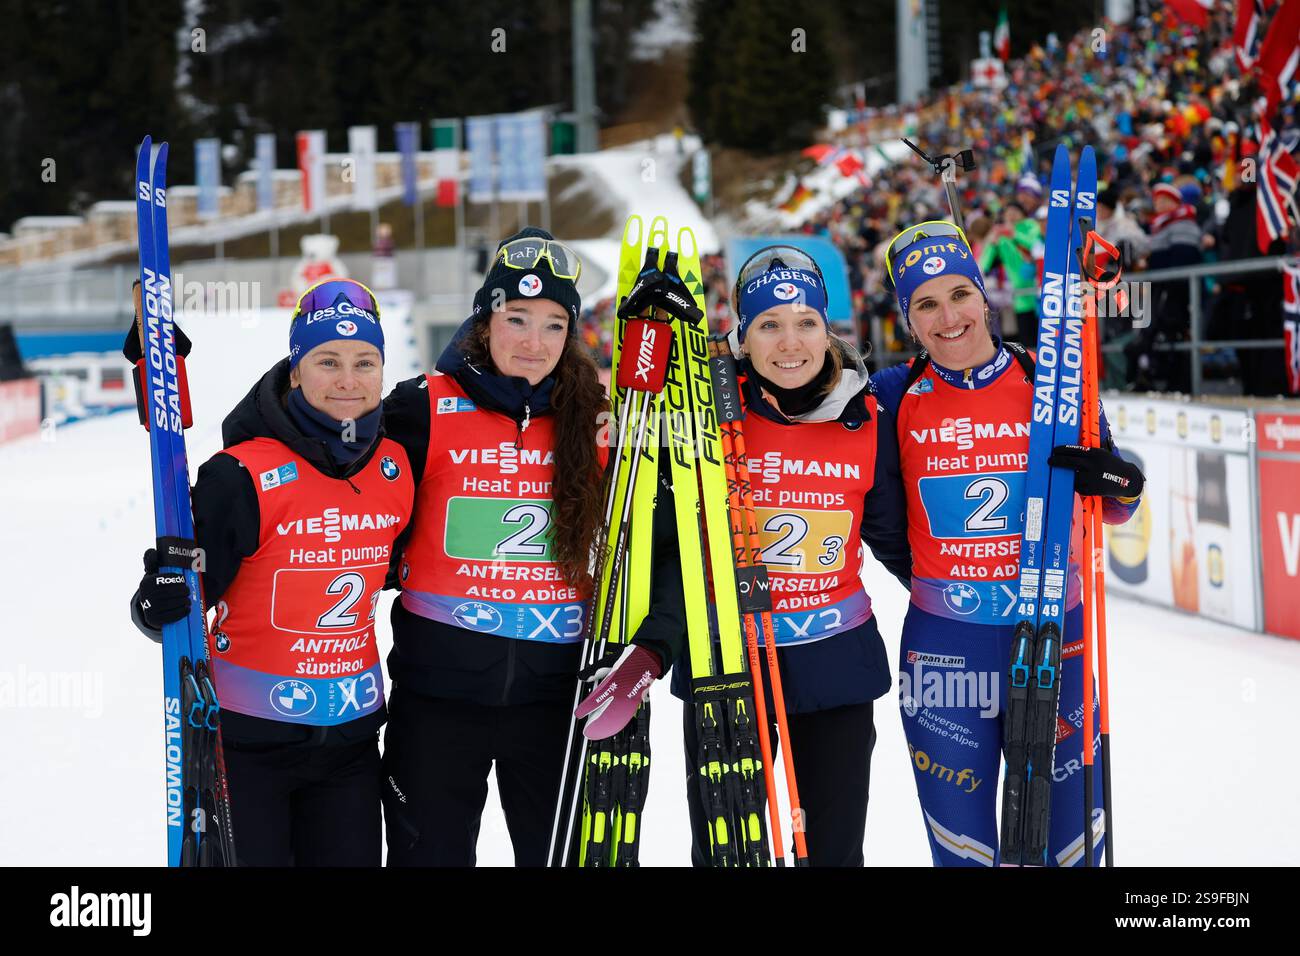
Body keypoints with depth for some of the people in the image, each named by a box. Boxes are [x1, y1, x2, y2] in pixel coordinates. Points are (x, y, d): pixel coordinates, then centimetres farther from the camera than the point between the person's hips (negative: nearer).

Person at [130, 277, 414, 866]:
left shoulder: (396, 468, 1)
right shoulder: (243, 475, -16)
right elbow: (190, 592, -15)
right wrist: (156, 606, -34)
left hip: (351, 734, 5)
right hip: (249, 735, -5)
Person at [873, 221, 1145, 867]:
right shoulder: (895, 397, -1)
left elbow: (1113, 507, 7)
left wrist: (1113, 479, -15)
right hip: (943, 646, 0)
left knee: (1069, 844, 8)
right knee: (962, 848, 10)